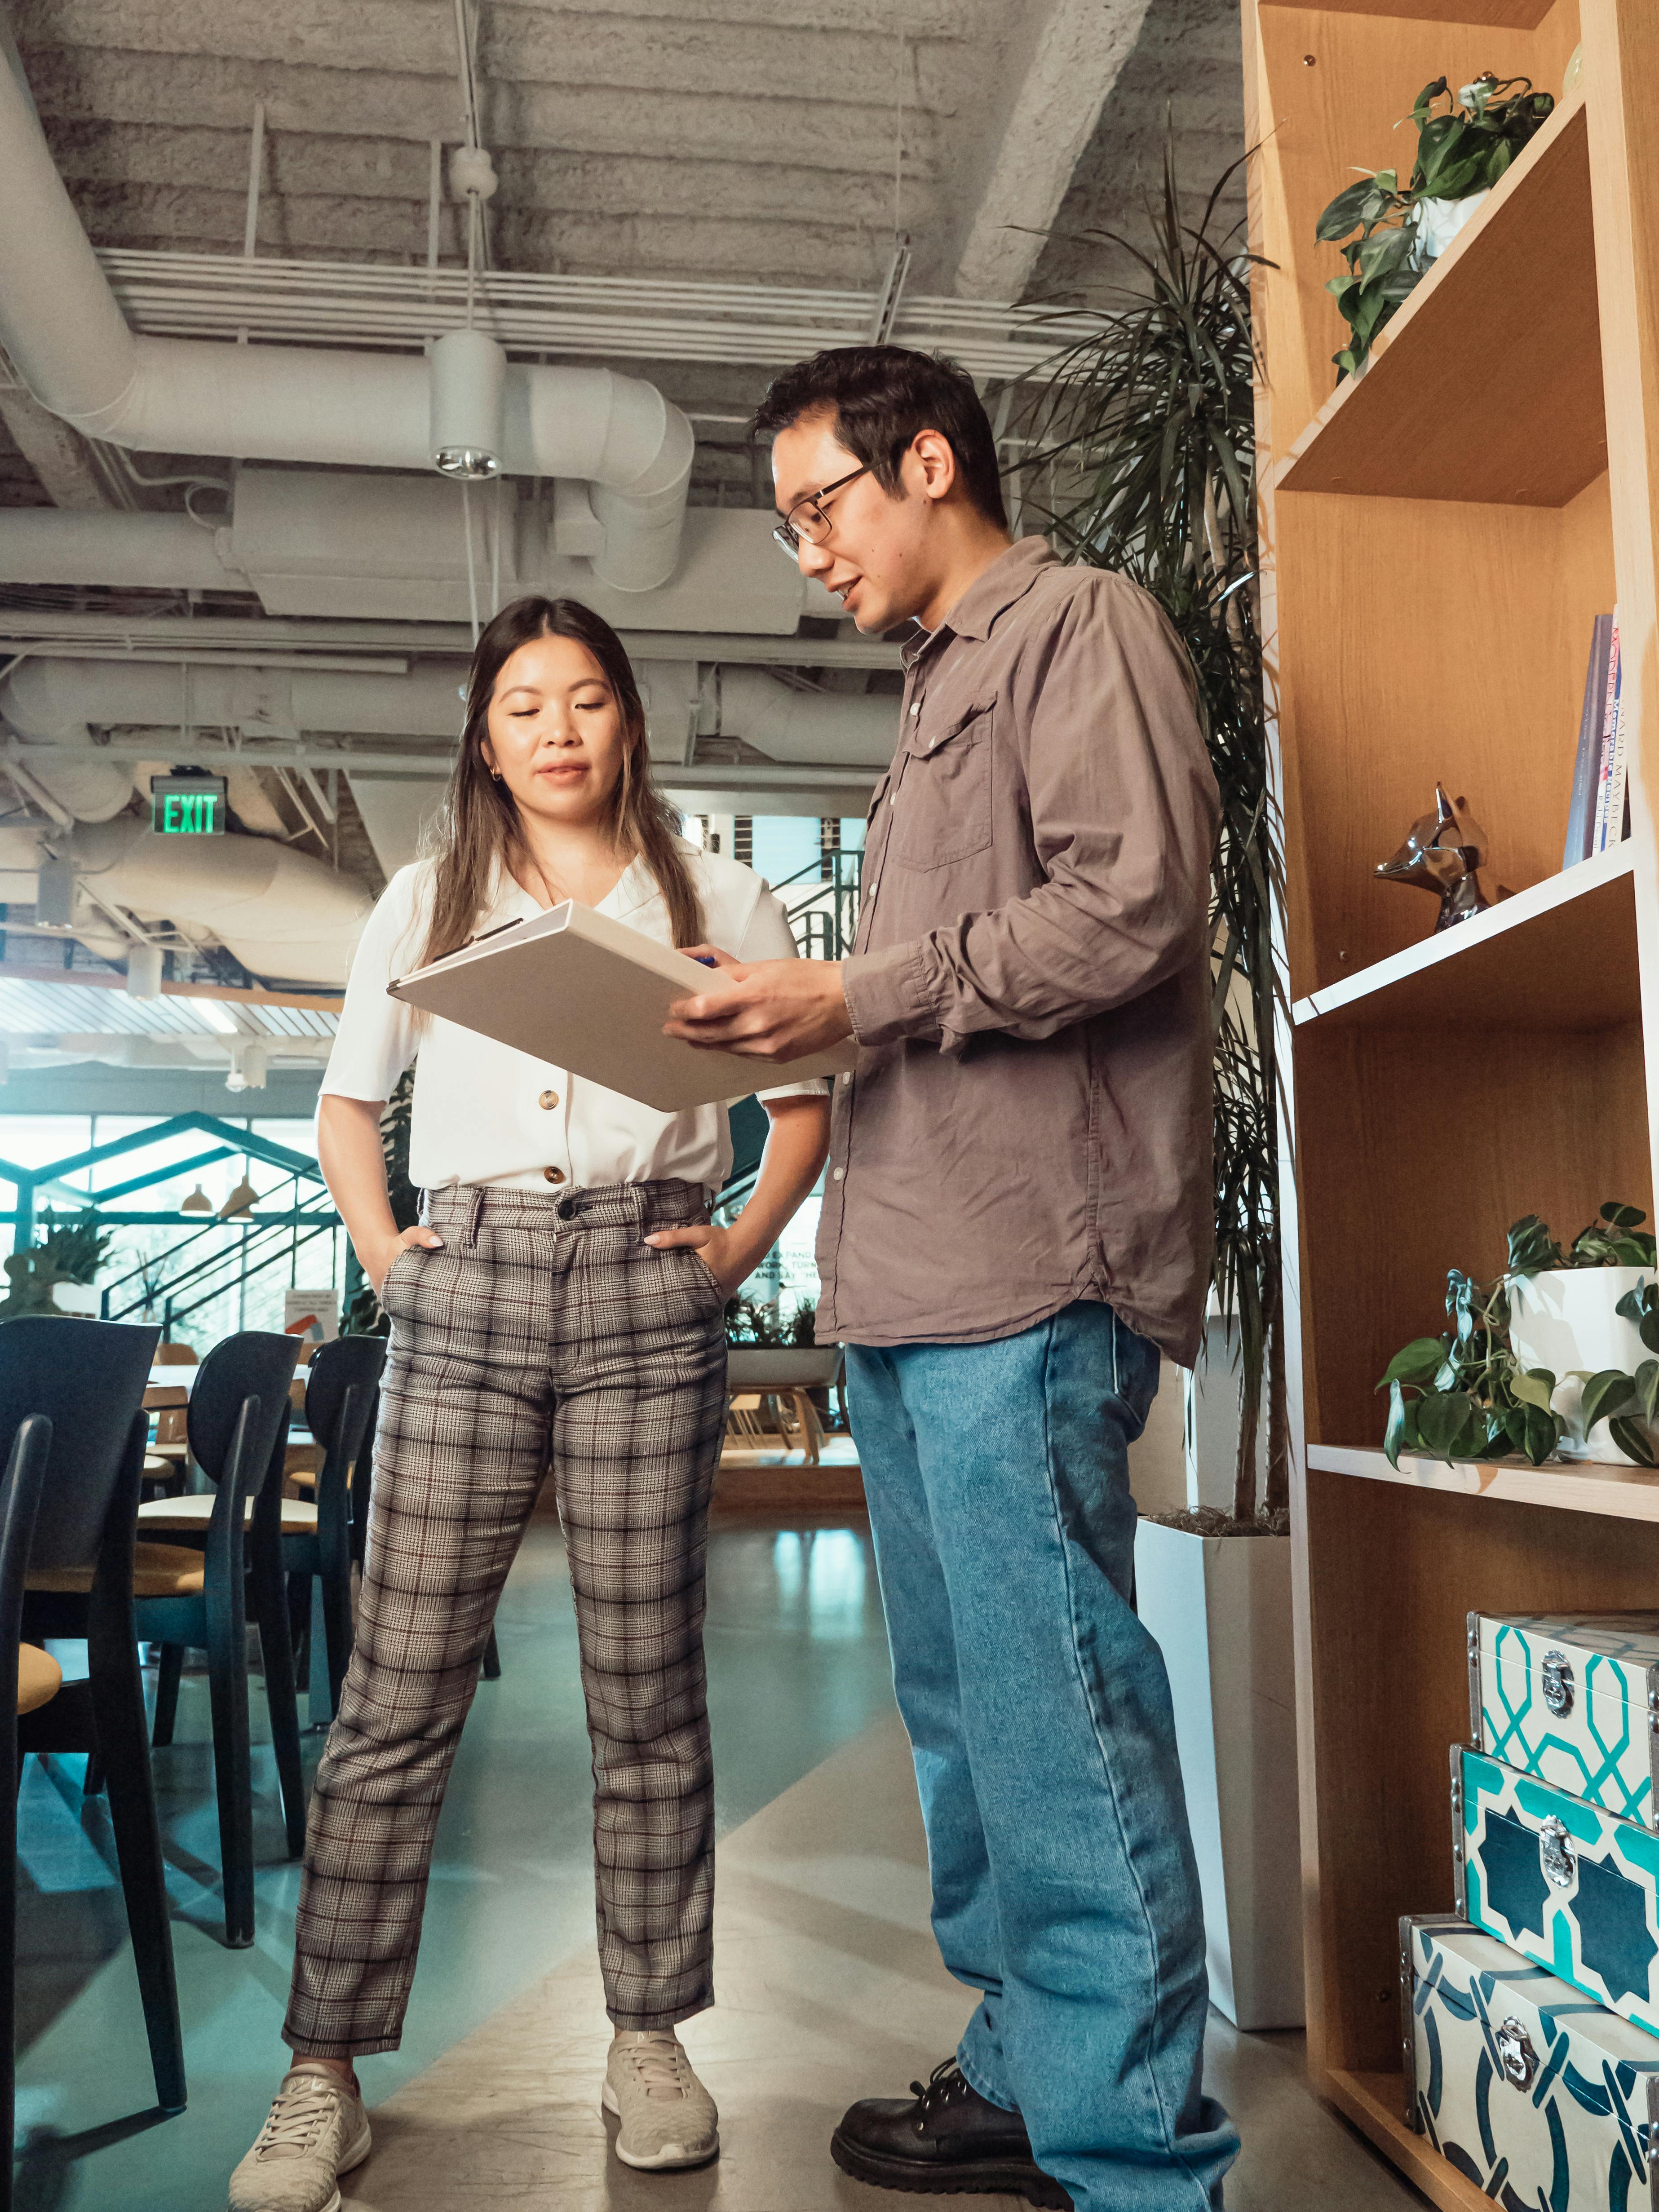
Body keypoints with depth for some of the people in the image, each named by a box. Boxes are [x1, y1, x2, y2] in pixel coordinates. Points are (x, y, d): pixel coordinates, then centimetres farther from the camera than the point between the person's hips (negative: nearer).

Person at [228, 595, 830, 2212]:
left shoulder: (716, 900, 13)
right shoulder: (429, 900, 16)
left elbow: (807, 1092, 14)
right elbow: (348, 1096, 21)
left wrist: (744, 1245, 2)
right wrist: (379, 1247, 7)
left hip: (646, 1291, 0)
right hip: (465, 1290, 1)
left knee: (646, 1686, 4)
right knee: (396, 1690, 0)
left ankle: (649, 2040, 19)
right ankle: (323, 2076, 11)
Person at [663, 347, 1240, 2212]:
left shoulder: (1078, 624, 1)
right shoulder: (943, 689, 28)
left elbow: (1131, 906, -13)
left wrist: (859, 993, -12)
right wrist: (808, 1024, 12)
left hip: (1025, 1266, -9)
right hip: (910, 1279, 10)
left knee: (1055, 1711, -7)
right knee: (965, 1705, 13)